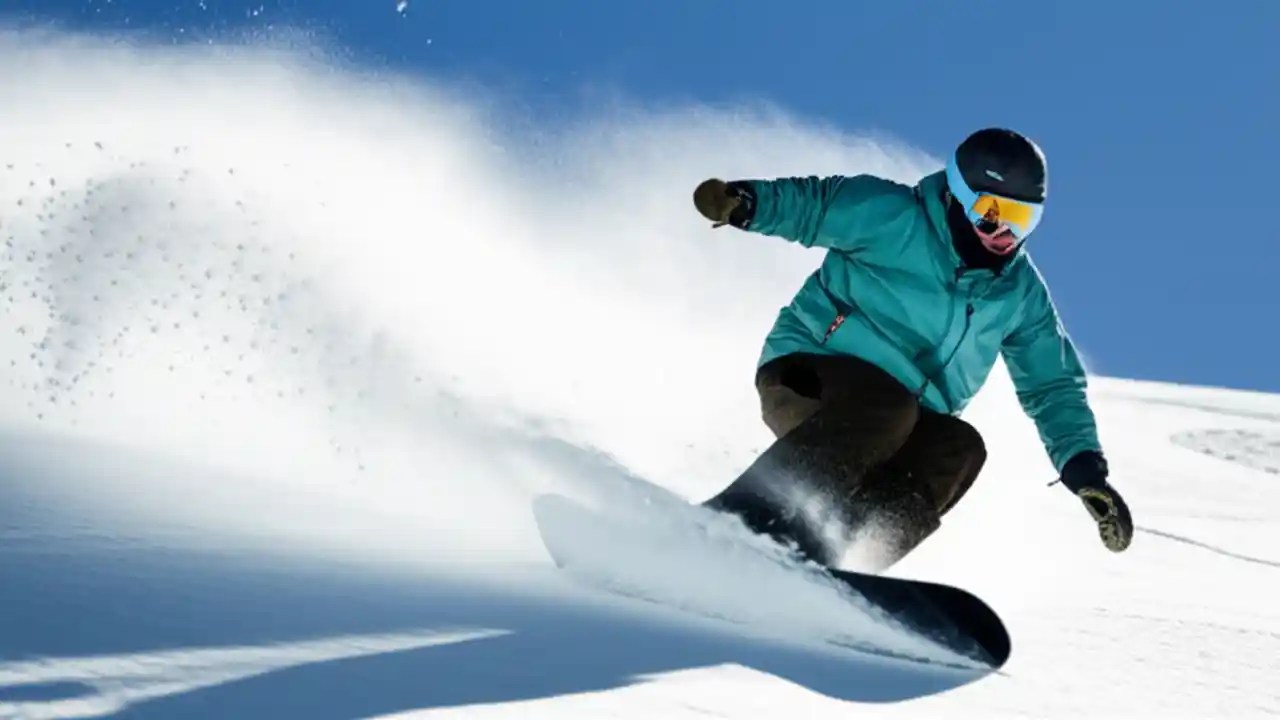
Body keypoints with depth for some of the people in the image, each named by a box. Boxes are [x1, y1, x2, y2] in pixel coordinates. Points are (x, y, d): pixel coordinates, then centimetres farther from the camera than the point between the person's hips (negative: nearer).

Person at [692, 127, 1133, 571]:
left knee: (958, 448, -25)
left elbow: (1053, 387, 14)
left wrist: (1086, 469, 2)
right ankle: (743, 517, -43)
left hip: (899, 425, 6)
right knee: (887, 406, -37)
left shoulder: (1022, 293, 9)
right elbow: (807, 203, -9)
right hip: (806, 373, -6)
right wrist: (743, 201, -31)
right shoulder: (893, 217, -8)